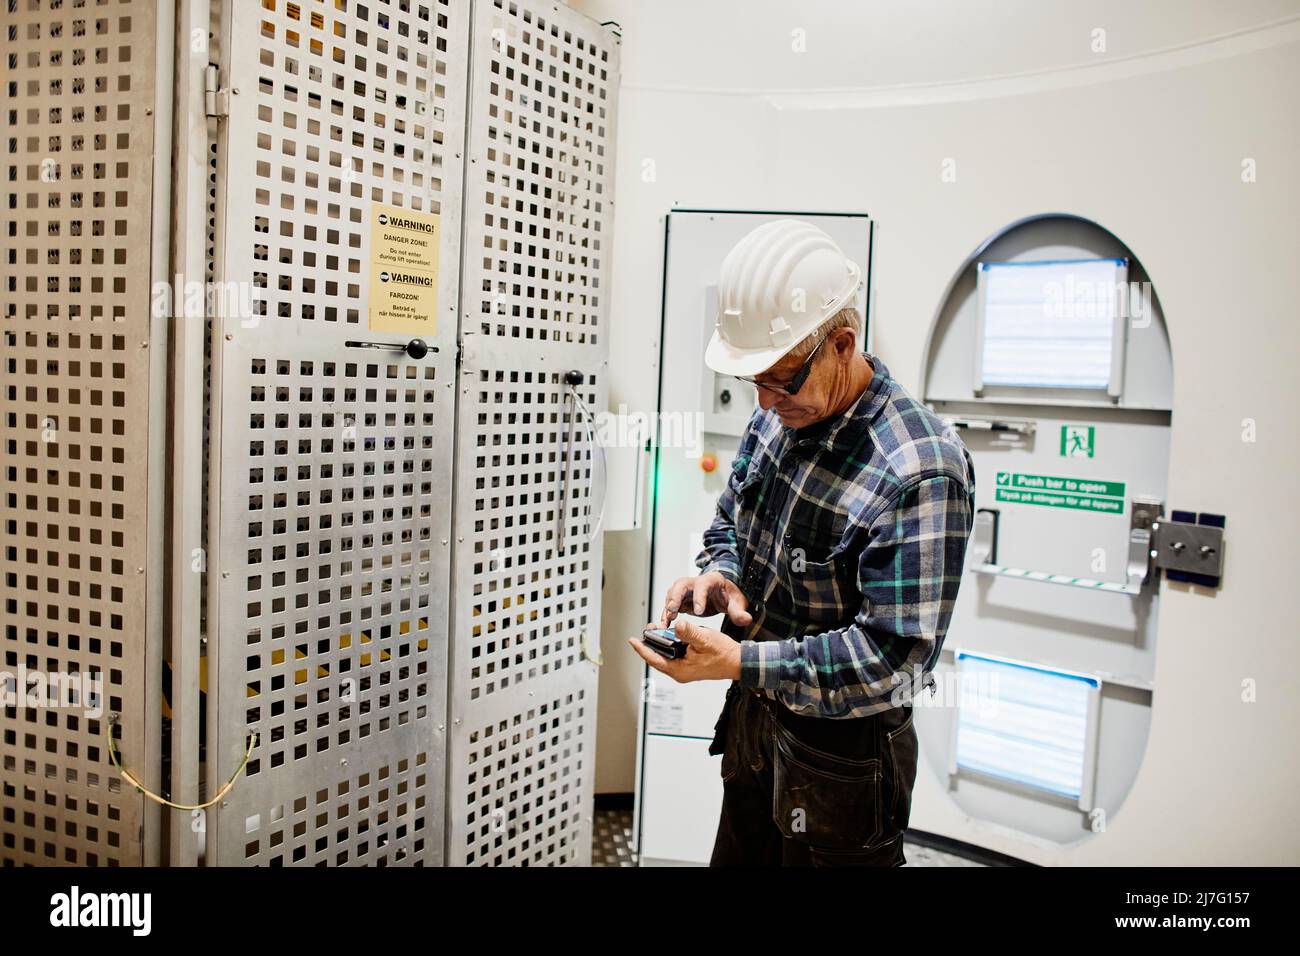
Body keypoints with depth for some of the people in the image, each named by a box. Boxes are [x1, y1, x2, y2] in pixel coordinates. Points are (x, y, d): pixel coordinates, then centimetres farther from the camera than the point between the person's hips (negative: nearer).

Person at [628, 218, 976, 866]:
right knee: (738, 856, 24)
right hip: (752, 717, 7)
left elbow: (893, 653, -29)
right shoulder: (779, 415, -3)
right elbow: (729, 521, 12)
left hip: (841, 755, -7)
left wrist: (738, 662, -32)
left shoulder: (923, 471, -28)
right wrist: (720, 575, -11)